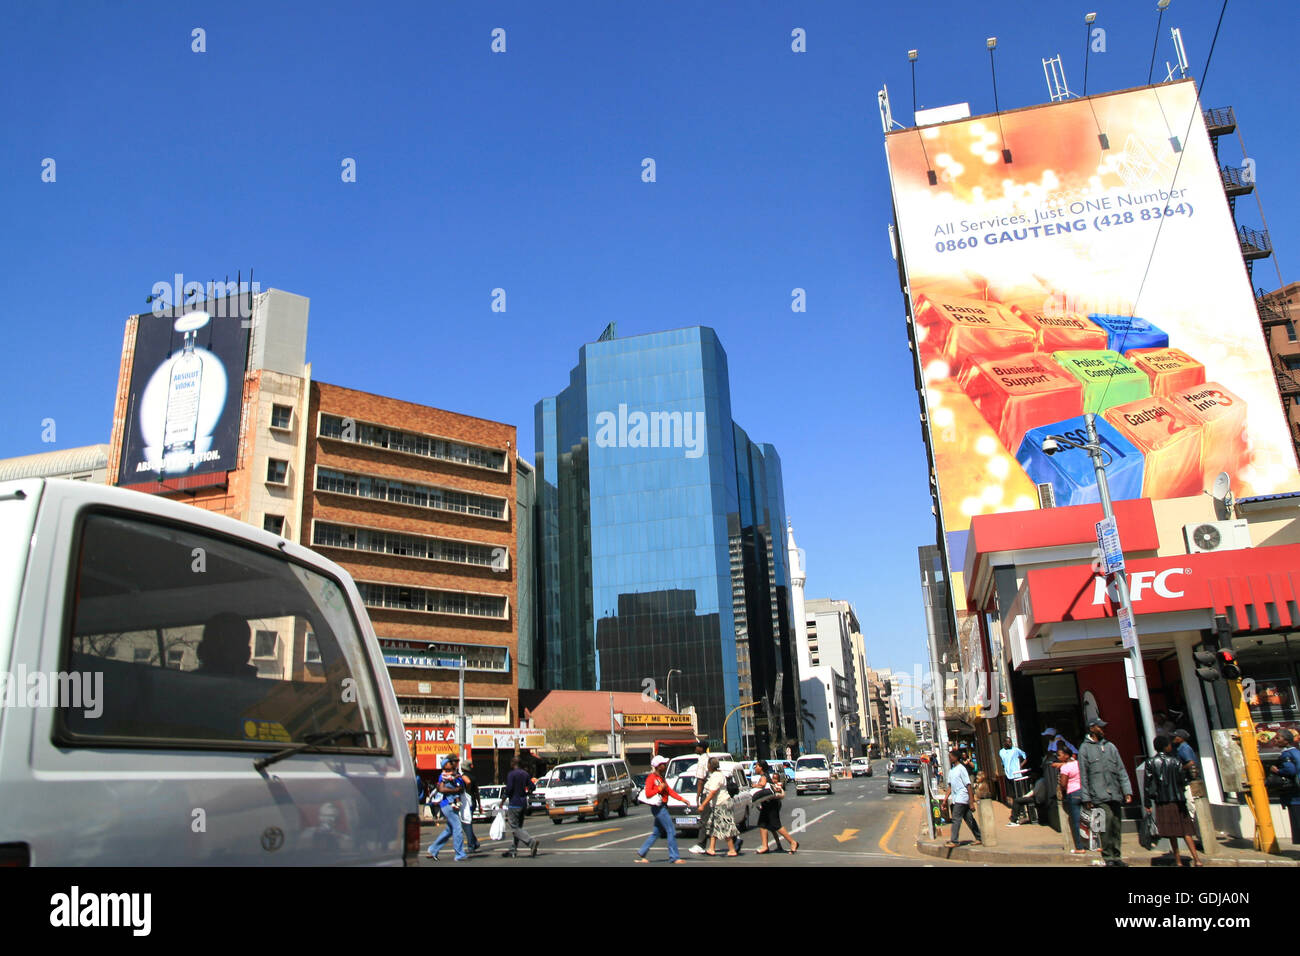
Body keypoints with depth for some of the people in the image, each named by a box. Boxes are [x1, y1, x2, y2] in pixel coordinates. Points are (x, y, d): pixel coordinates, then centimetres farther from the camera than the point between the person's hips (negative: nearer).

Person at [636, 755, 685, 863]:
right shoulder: (651, 778, -11)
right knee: (671, 831, -9)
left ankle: (641, 854, 19)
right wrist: (660, 788, -17)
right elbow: (648, 793, -19)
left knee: (656, 833, 13)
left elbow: (669, 791, 14)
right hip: (658, 808, -10)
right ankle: (674, 857, -4)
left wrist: (682, 799, 7)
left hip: (663, 807, 10)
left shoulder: (660, 777, 17)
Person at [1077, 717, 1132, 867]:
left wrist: (1127, 791, 4)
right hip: (1100, 796, -4)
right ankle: (1108, 857, -5)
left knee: (1116, 826, 6)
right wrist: (1086, 798, -3)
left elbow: (1121, 770, 14)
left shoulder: (1110, 746, 16)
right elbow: (1083, 776, 2)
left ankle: (1116, 856, 15)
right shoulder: (1085, 749, 3)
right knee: (1107, 826, -12)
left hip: (1115, 795, 4)